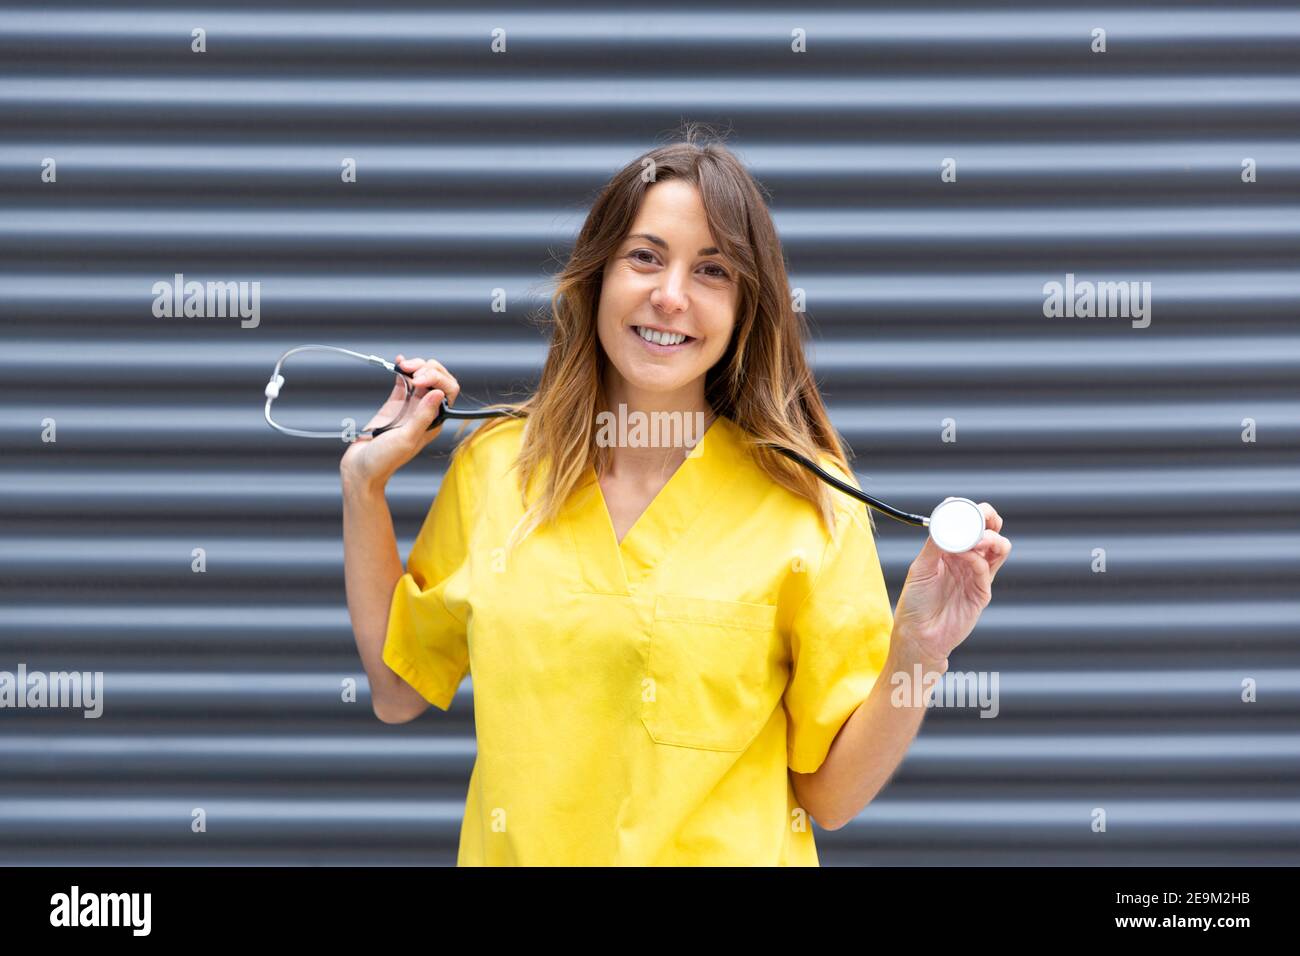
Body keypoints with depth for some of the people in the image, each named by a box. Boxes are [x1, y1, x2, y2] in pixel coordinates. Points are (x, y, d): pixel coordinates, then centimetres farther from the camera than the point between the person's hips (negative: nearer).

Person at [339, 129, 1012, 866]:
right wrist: (364, 482, -1)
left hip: (730, 854, -2)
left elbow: (830, 796, -9)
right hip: (513, 853, 2)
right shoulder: (495, 464, -4)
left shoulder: (810, 501, -11)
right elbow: (399, 690, 5)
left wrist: (919, 652, -24)